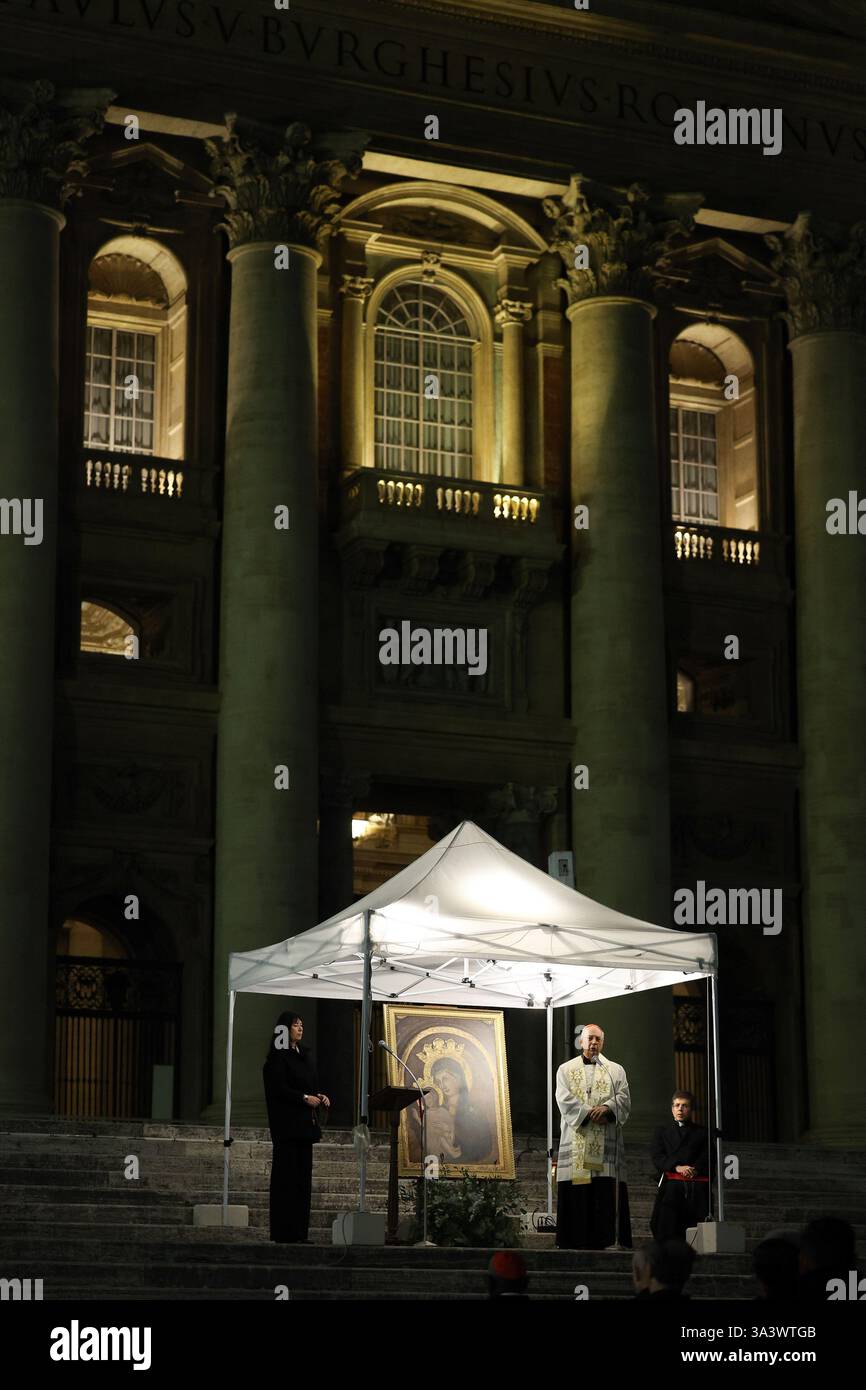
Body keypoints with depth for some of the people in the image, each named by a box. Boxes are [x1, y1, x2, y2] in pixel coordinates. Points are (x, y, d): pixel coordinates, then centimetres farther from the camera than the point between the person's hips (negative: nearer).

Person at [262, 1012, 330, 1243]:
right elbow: (278, 1088, -15)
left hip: (305, 1124, 8)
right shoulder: (278, 1057, -6)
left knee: (303, 1178, 6)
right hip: (287, 1124, -8)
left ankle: (300, 1231, 7)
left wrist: (320, 1096, 1)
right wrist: (305, 1098, -19)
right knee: (286, 1176, -8)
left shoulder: (305, 1056, 18)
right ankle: (284, 1232, -7)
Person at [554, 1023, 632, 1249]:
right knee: (575, 1193, -6)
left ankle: (605, 1239, -11)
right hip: (575, 1141, -1)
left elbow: (623, 1098, 3)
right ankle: (575, 1240, -7)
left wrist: (606, 1107, -17)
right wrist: (591, 1113, -13)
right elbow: (565, 1100, -2)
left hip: (605, 1143, 1)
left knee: (606, 1194, -8)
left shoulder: (615, 1070, 16)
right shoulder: (566, 1069, 13)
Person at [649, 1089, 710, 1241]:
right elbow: (657, 1157, 6)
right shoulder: (662, 1131, 21)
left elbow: (707, 1158, 7)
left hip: (697, 1185, 0)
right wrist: (677, 1167, -11)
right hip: (671, 1184, 0)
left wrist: (695, 1170, -13)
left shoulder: (701, 1132, 20)